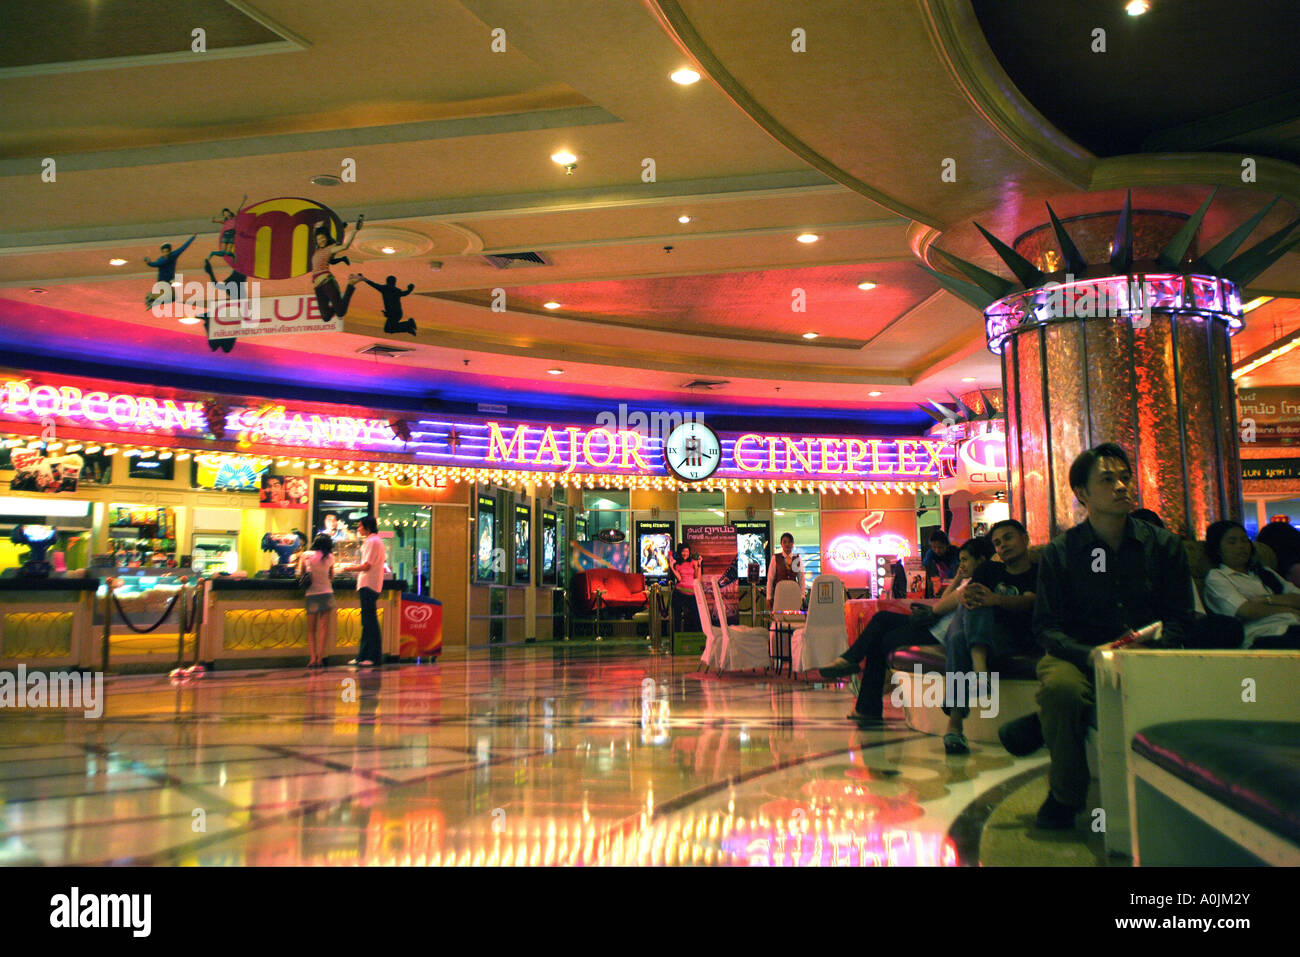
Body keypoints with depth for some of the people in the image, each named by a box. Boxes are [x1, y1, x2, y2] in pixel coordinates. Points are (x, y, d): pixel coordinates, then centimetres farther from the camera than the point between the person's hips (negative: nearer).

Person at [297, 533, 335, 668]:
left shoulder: (306, 555, -1)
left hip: (312, 595, 0)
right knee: (322, 627, 1)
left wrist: (299, 559, 20)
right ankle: (320, 658, -4)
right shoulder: (330, 557, 2)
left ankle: (313, 658, -5)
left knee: (311, 629, 6)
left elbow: (300, 573, 6)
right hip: (327, 593, 1)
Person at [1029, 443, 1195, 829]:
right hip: (1080, 656, -1)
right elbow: (1046, 626, -1)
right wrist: (1090, 653, -21)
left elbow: (1179, 617, 7)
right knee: (1060, 687, -35)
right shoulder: (1059, 552, 4)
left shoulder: (1164, 546, 10)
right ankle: (1064, 796, -10)